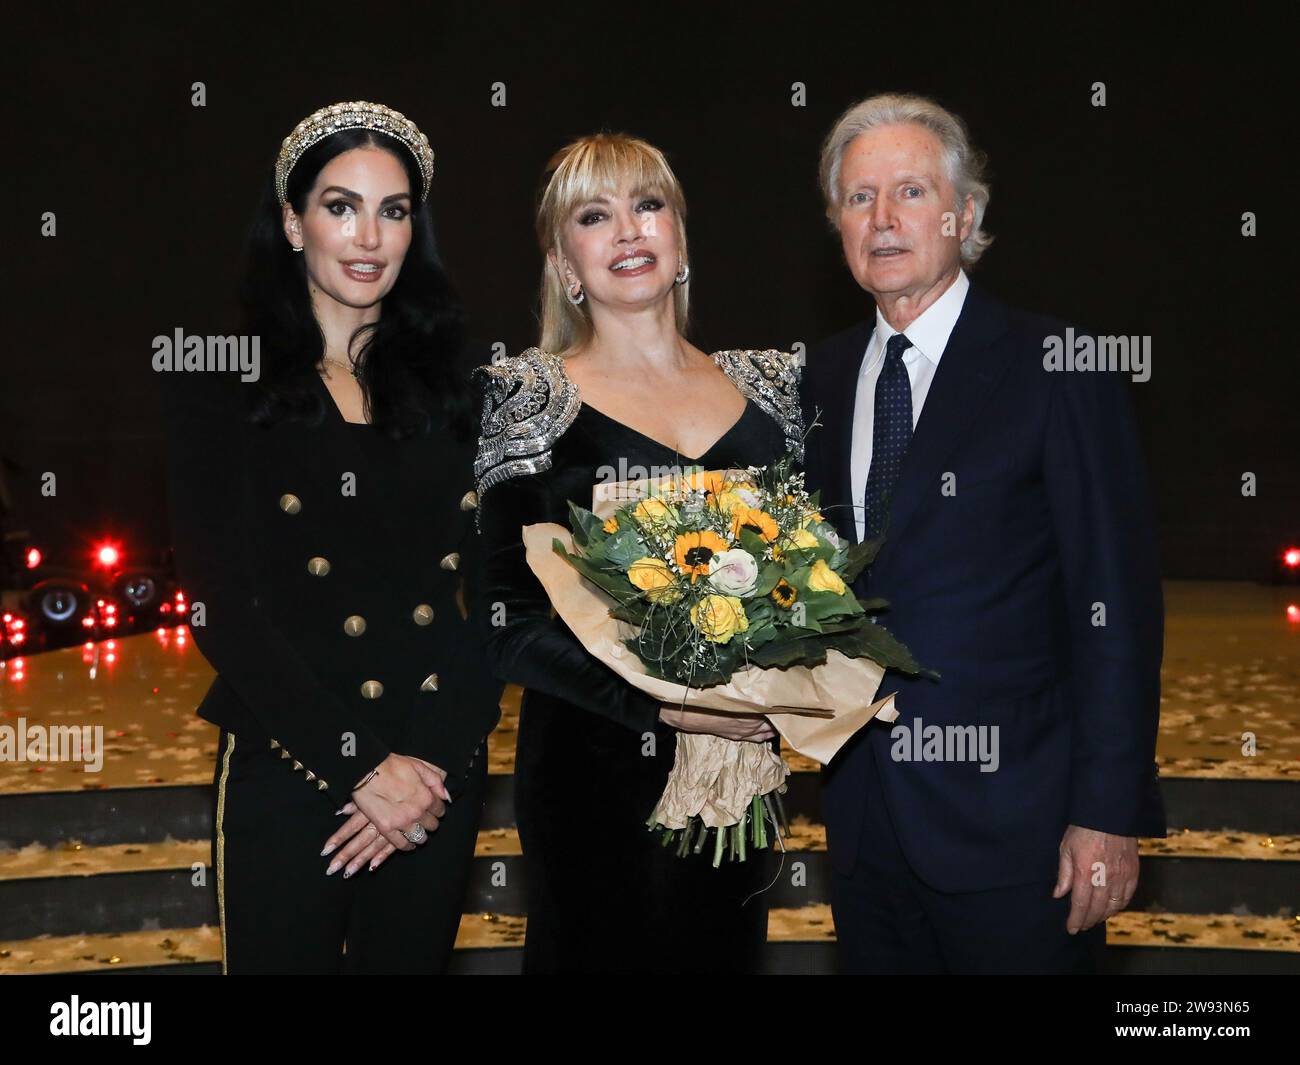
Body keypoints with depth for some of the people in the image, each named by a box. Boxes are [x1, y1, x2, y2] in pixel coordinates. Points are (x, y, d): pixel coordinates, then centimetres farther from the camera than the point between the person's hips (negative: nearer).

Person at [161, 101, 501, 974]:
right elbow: (222, 607, -8)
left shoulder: (450, 384, 6)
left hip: (439, 773, 3)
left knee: (415, 956, 17)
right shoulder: (219, 382, -2)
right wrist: (363, 766, -14)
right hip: (284, 773, -3)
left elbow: (491, 596, 2)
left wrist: (429, 766, -10)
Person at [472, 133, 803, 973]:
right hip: (597, 772, -3)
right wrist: (666, 705, -20)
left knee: (729, 951, 18)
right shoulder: (525, 397, -5)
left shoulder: (770, 384, 6)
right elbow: (511, 626, -11)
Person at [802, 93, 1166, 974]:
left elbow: (1118, 605, -11)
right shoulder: (825, 375, 9)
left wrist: (1107, 813, -14)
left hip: (1010, 824, -5)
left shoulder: (1058, 368, -9)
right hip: (865, 818, 5)